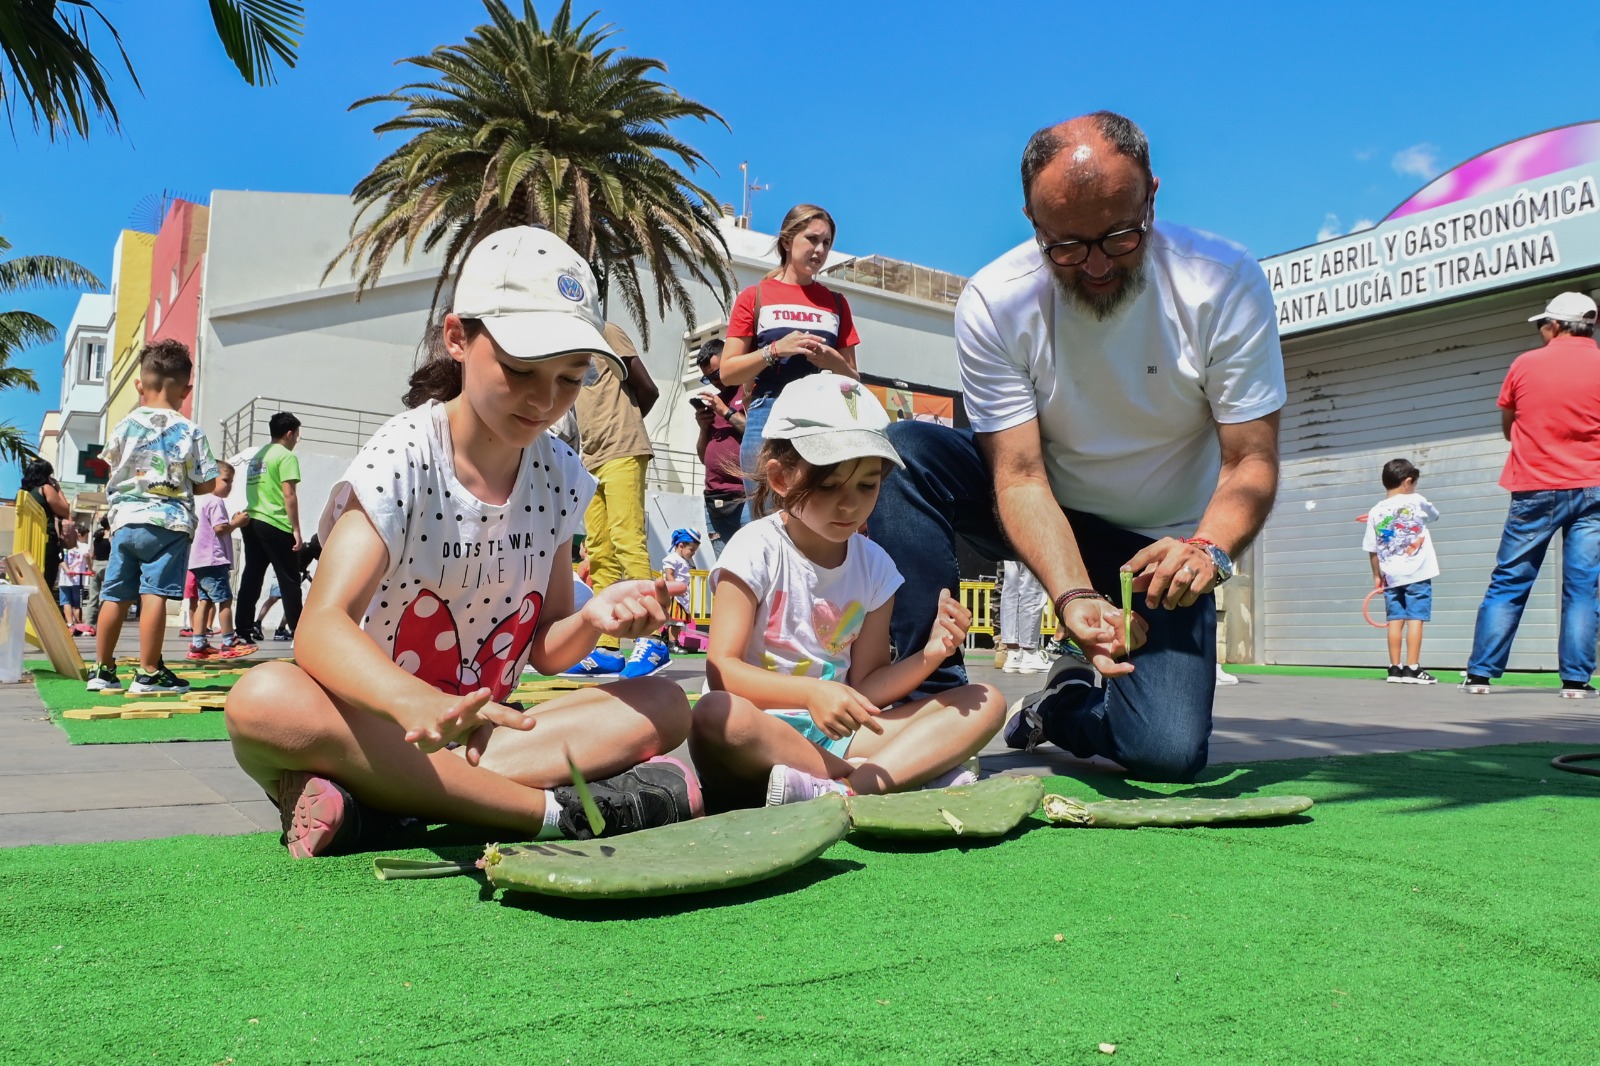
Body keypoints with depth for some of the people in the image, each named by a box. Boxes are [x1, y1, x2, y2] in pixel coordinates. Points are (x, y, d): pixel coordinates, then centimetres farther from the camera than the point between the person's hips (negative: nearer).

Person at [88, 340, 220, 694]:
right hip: (169, 522, -4)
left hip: (125, 521, 4)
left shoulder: (124, 426, 3)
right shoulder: (190, 432, -4)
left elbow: (112, 470, 14)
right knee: (154, 595, -6)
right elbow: (207, 484, -1)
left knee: (115, 596, 11)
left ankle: (102, 669, 21)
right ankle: (149, 673, -5)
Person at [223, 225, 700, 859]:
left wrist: (591, 621, -19)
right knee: (264, 700, -36)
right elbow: (321, 626, -29)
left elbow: (545, 651, 6)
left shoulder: (559, 474, 1)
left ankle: (372, 804, -27)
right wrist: (415, 703, -50)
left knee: (665, 704, -16)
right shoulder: (403, 458, -14)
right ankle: (559, 811, -32)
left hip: (480, 735, 5)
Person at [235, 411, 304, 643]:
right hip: (275, 524, -8)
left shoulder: (257, 455, 19)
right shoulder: (286, 456, -6)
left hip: (251, 520, 8)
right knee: (289, 579, -1)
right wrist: (296, 529, -12)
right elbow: (289, 495, -13)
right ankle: (297, 630, 0)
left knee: (251, 576, 7)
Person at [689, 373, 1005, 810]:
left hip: (837, 733, 5)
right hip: (765, 733, -5)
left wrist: (928, 656, -13)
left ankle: (845, 790, -30)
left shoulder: (873, 564, 7)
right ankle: (908, 775, -27)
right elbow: (722, 668, -15)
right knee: (715, 716, -40)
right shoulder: (757, 549, -7)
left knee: (987, 702, -8)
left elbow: (865, 686, 6)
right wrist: (810, 693, -31)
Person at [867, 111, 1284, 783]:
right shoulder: (995, 303, -19)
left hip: (1161, 542, 0)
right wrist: (1073, 595, -39)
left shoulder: (1225, 286, -18)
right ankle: (928, 695, -22)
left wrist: (1209, 548, -39)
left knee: (1168, 753, -19)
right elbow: (1020, 476, -22)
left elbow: (1251, 461, -18)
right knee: (904, 454, -27)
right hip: (1047, 520, 1)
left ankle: (1068, 699, 17)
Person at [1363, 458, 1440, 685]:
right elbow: (1434, 514, 18)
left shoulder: (1375, 512, 3)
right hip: (1417, 573, -3)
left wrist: (1377, 576, 14)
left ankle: (1395, 668, 11)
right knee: (1415, 619, -2)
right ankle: (1412, 669, -3)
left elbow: (1372, 550, 4)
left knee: (1395, 620, 8)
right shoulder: (1416, 501, -4)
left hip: (1391, 575, 3)